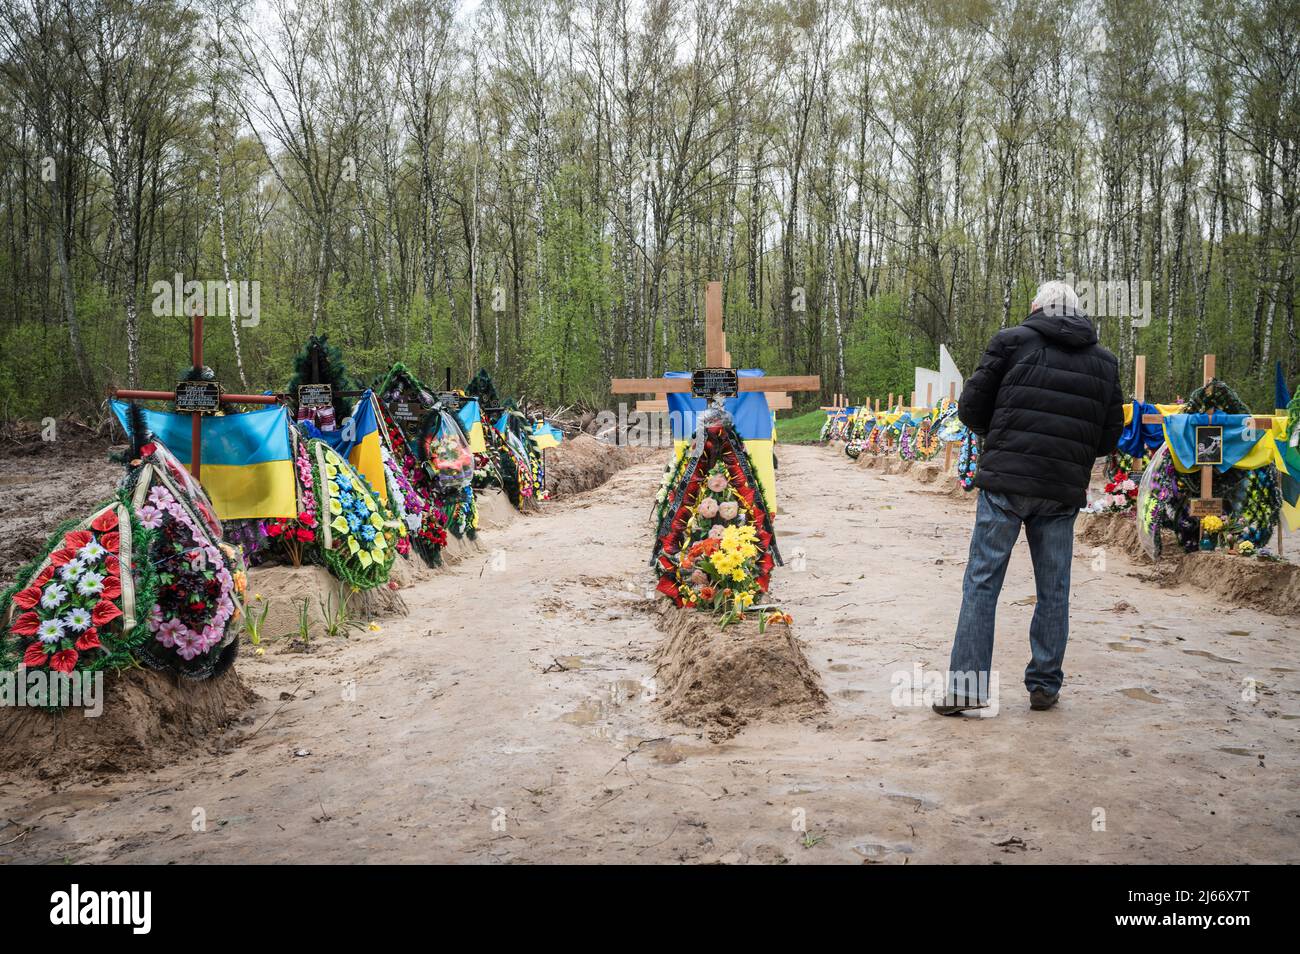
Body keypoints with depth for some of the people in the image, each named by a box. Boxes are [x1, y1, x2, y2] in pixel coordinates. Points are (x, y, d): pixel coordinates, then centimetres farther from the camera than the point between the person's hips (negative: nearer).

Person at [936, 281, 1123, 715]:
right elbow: (1110, 436, 12)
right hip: (1064, 491, 3)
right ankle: (1044, 685, 19)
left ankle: (966, 685, -1)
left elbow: (971, 408, 1)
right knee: (1053, 589, 12)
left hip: (1006, 480, -3)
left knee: (982, 581, 1)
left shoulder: (1012, 341, 1)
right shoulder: (1105, 362, 12)